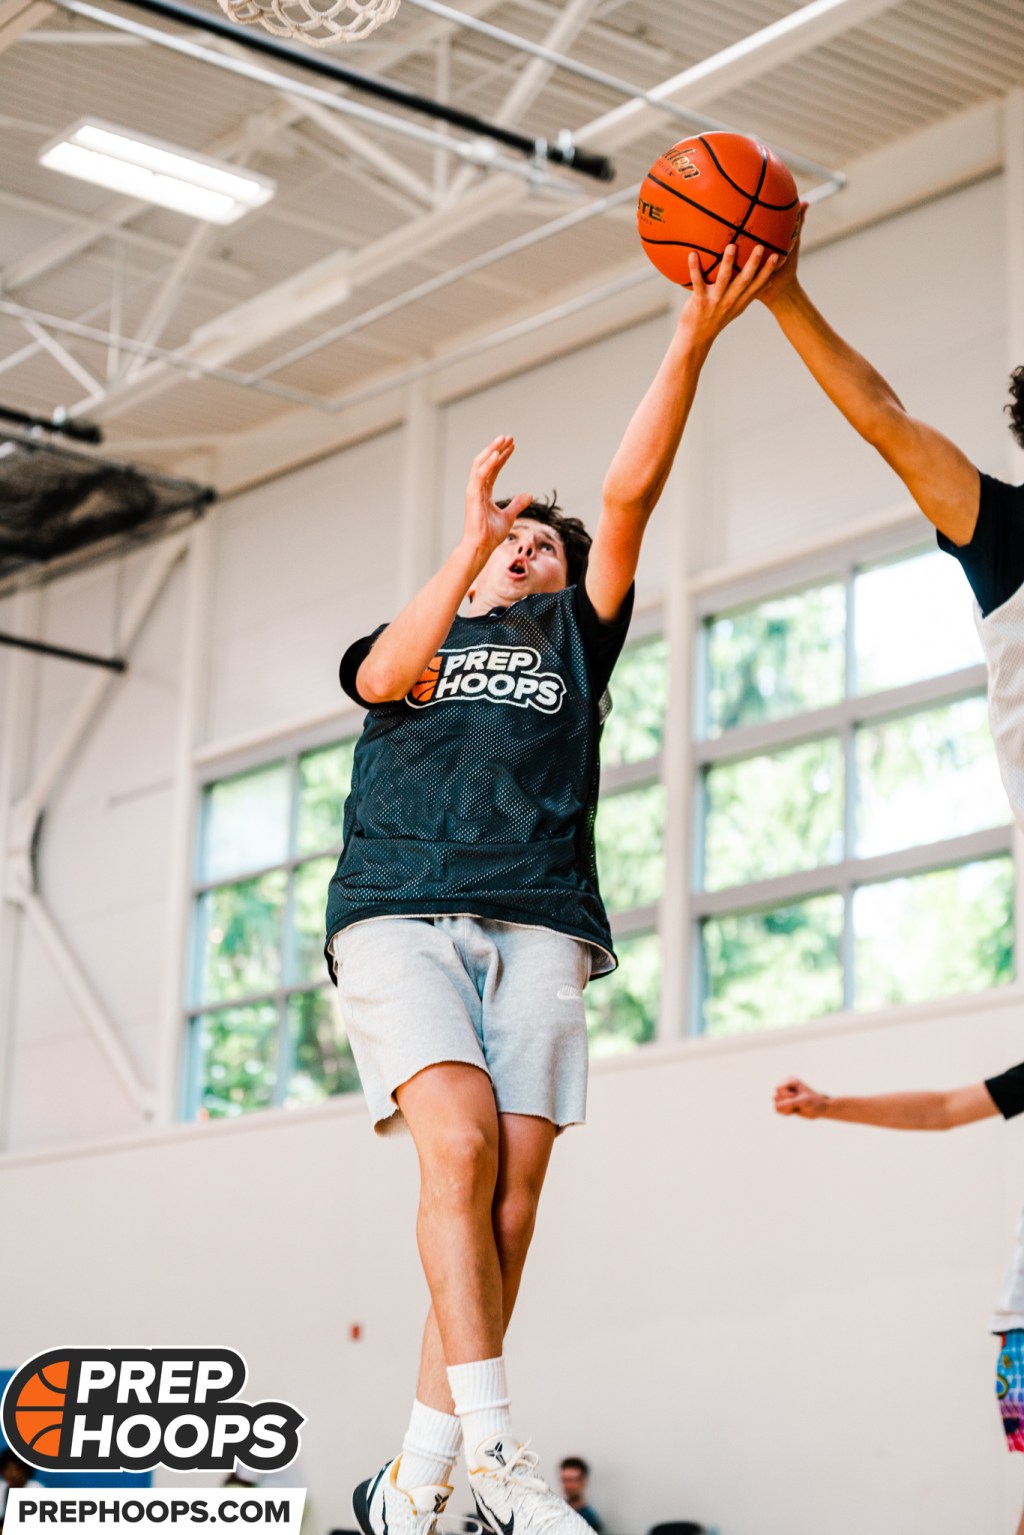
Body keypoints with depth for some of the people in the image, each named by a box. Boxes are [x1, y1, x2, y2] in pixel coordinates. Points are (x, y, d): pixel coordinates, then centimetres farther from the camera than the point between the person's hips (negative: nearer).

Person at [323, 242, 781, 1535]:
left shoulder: (570, 637, 27)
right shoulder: (410, 638, 26)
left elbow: (630, 494, 13)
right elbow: (389, 675, -1)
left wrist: (693, 340, 0)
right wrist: (470, 542, -13)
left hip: (537, 924, 2)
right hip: (399, 912, -1)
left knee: (512, 1186, -11)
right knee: (460, 1142, -23)